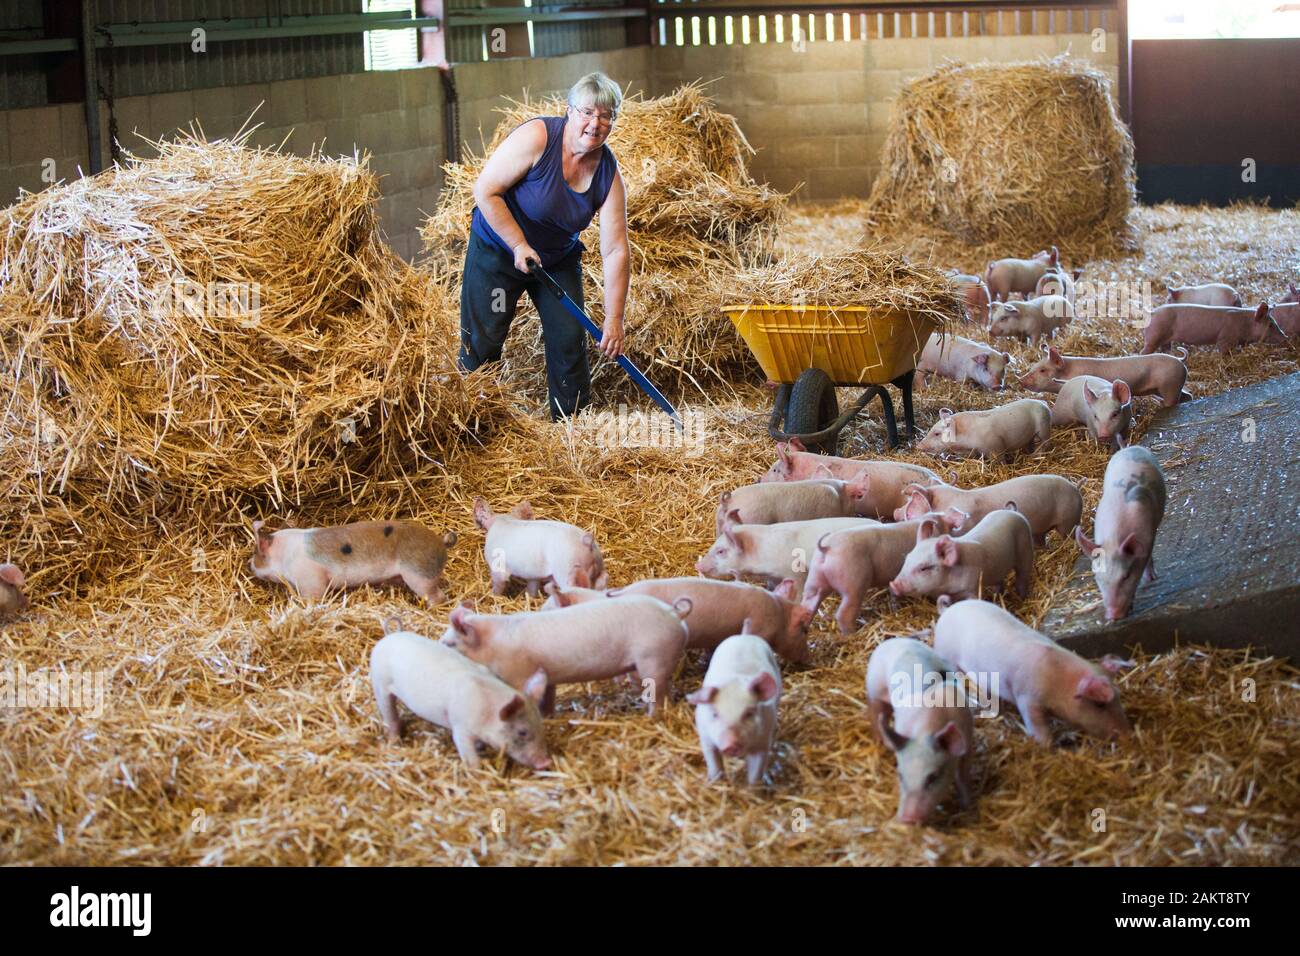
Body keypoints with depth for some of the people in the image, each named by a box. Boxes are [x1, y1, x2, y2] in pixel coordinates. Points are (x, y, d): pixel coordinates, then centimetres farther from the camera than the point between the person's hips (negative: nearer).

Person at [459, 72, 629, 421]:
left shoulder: (608, 174, -14)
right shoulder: (537, 137, -26)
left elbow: (615, 251, -14)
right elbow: (485, 190, -24)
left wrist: (614, 320, -17)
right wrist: (519, 246, -23)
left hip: (558, 260, 4)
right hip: (497, 250, -4)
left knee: (570, 340, 0)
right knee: (482, 343, -2)